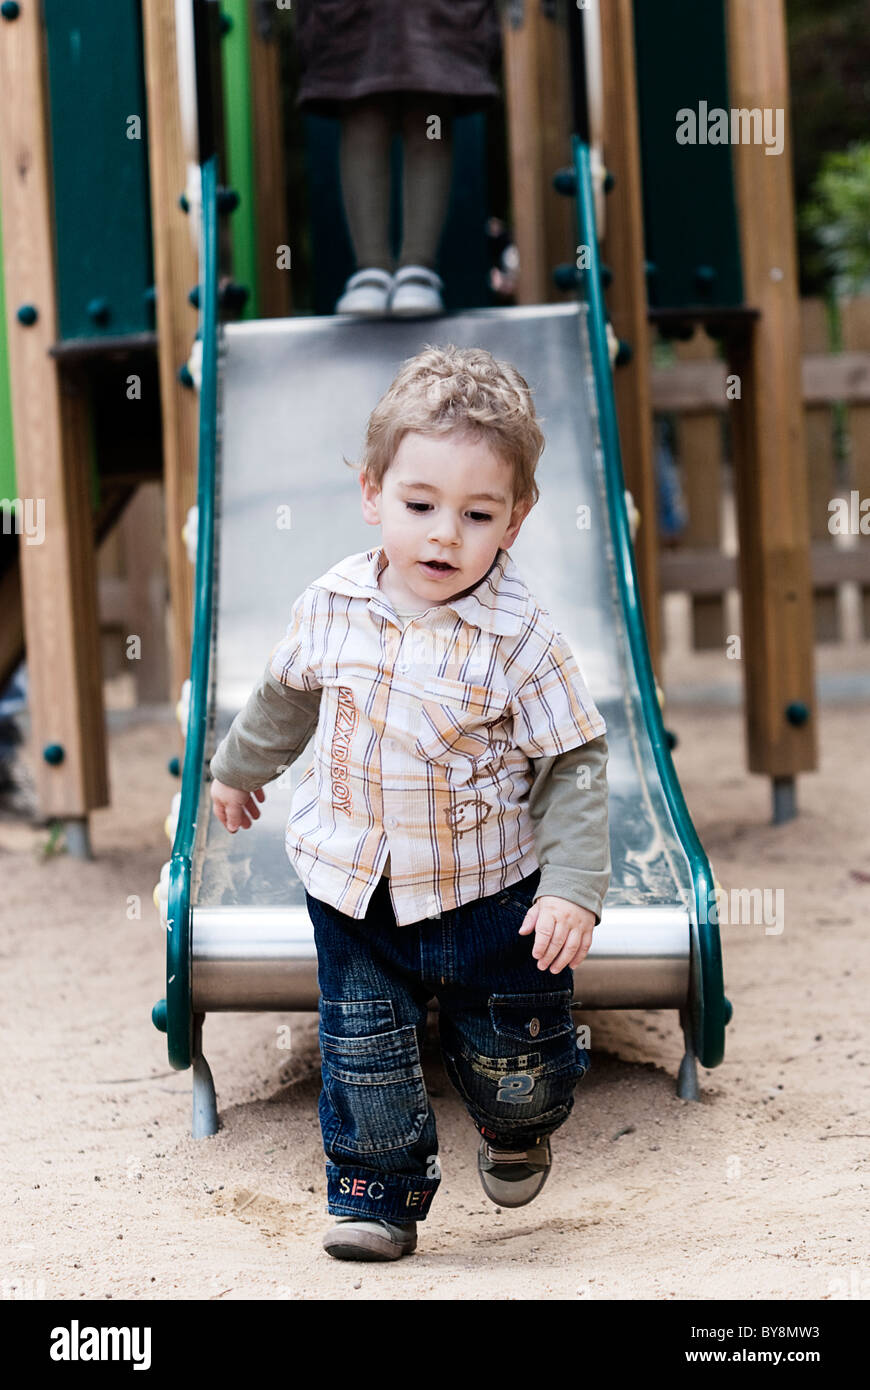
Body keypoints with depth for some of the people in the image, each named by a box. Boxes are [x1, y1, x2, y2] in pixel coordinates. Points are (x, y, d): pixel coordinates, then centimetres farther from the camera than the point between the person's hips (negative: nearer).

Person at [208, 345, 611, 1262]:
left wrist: (573, 886, -21)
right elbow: (286, 696, 13)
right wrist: (240, 768, 28)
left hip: (489, 889, -2)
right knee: (362, 1053, 6)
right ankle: (374, 1195, 25)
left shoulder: (519, 638, -19)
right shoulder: (332, 605, -8)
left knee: (511, 1060, 11)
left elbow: (577, 762, -14)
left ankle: (517, 1127, 45)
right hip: (353, 887, 2)